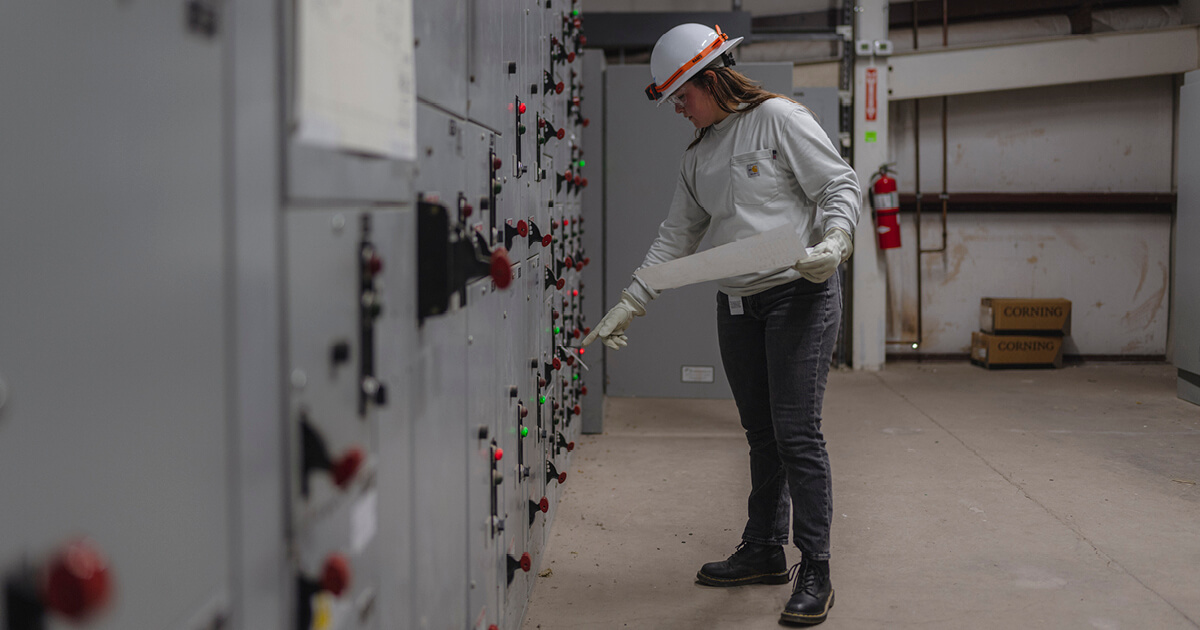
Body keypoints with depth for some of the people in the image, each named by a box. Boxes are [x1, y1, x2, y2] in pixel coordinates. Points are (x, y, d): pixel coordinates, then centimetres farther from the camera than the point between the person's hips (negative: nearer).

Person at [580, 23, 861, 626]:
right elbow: (676, 236, 18)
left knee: (796, 433, -9)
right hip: (736, 305, 7)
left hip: (800, 295, -7)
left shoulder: (778, 118, -5)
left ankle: (815, 572, -1)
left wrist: (833, 243, -25)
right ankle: (764, 551, 24)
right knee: (761, 433, 13)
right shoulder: (699, 154, 16)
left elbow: (841, 186, -7)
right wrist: (629, 305, 14)